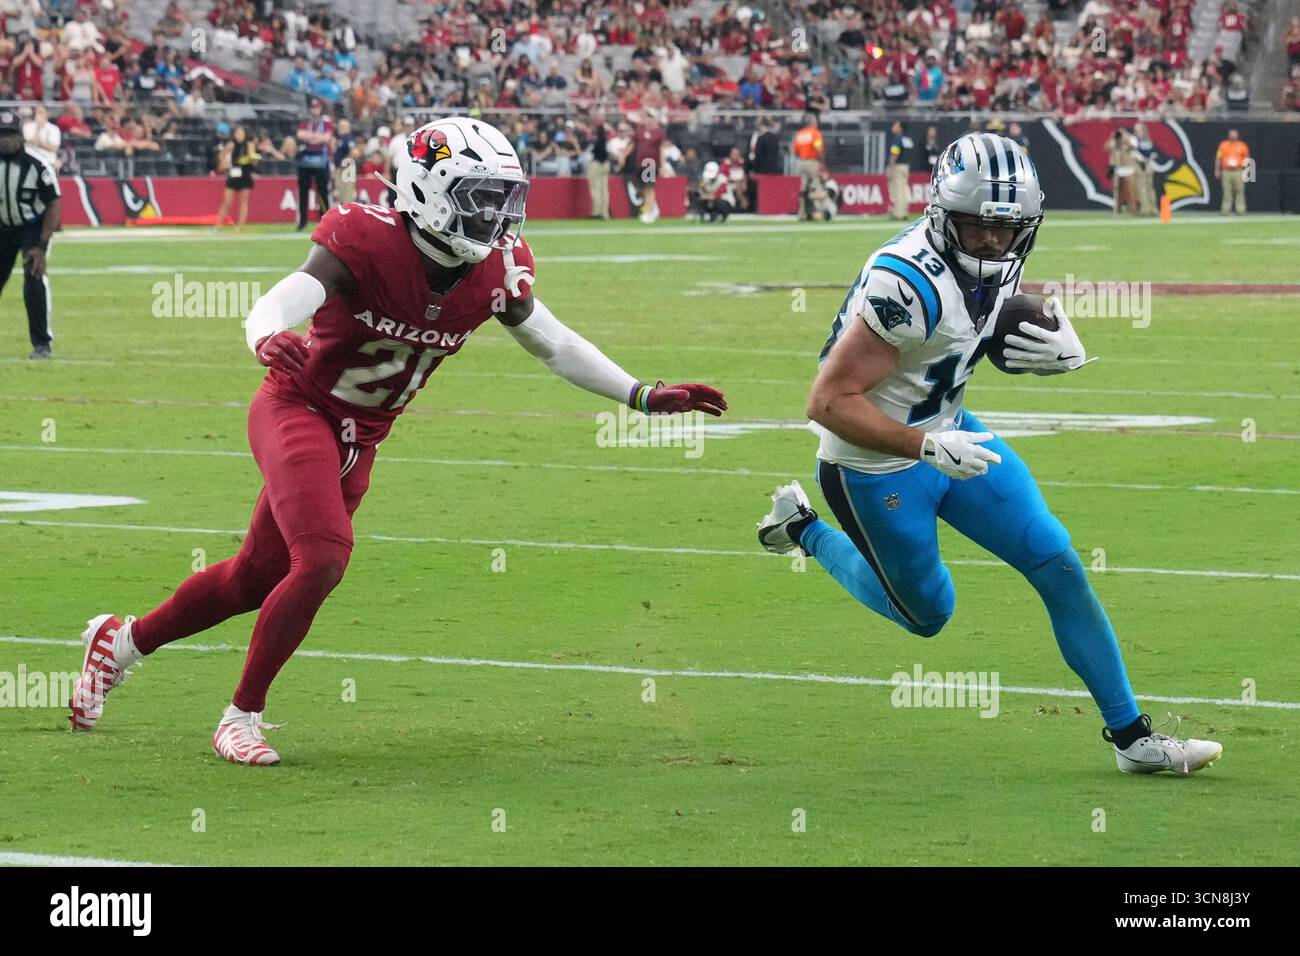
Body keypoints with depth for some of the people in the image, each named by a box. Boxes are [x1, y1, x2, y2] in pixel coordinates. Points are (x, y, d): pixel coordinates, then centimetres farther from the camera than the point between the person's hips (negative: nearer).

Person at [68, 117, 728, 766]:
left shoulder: (495, 271, -8)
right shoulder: (365, 243, -25)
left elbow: (553, 344, 6)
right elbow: (279, 305, -37)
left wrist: (645, 397, 3)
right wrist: (268, 340, -61)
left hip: (358, 442, 7)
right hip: (297, 411, -7)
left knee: (256, 579, 13)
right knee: (323, 558, -24)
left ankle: (123, 639, 35)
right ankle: (242, 716, -6)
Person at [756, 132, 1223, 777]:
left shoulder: (996, 261, -9)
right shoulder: (909, 284, -34)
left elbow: (997, 342, 12)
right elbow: (828, 403, -31)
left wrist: (1060, 351, -11)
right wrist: (928, 447, -36)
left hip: (946, 433, 7)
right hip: (876, 470, -7)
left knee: (1059, 567, 2)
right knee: (927, 615, 14)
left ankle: (1131, 736, 13)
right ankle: (803, 530, 37)